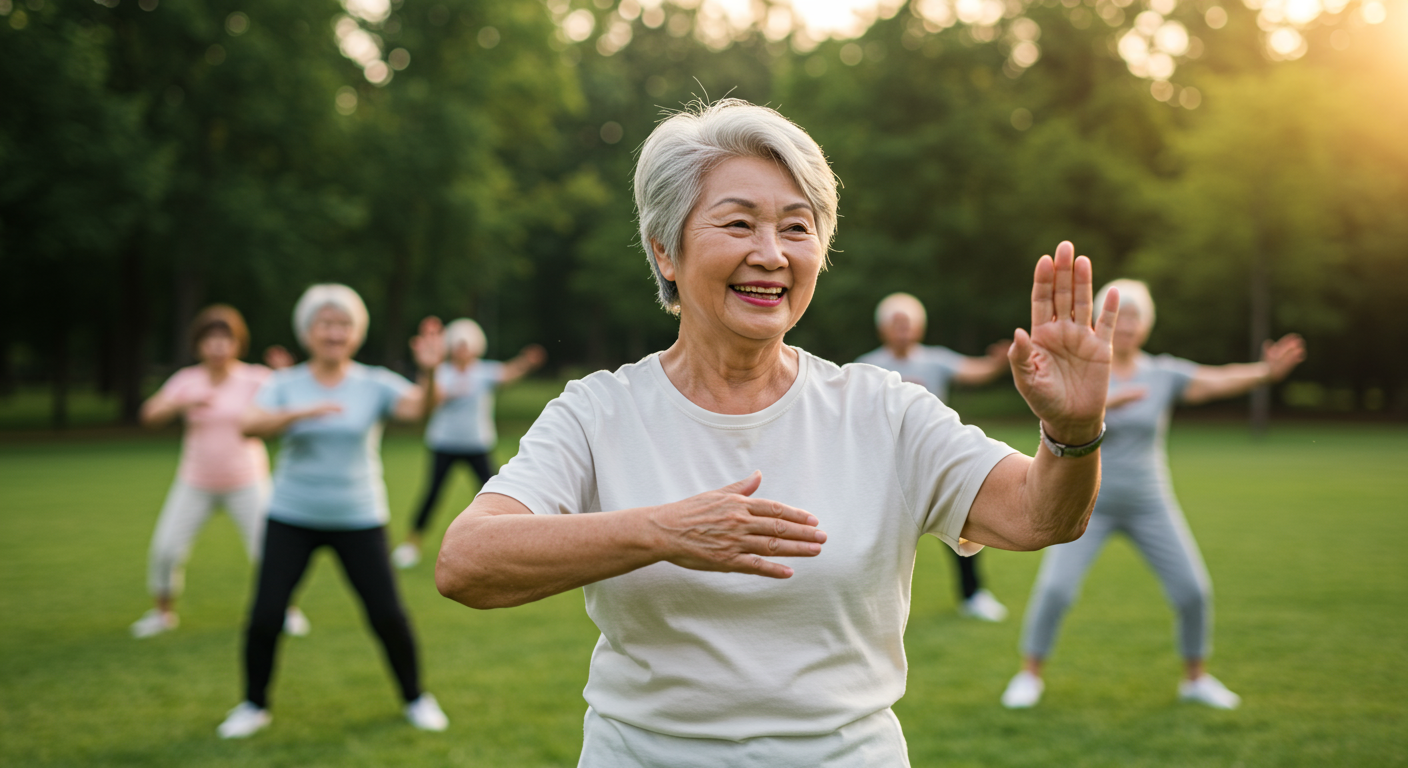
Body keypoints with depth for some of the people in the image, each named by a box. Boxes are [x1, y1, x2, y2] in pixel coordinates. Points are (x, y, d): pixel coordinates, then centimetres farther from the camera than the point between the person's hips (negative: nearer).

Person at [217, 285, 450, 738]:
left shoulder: (375, 384, -3)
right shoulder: (284, 385, -1)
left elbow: (417, 407, -22)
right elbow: (251, 425, -19)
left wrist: (428, 373, -42)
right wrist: (301, 412, -36)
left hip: (359, 518, 0)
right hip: (292, 517, 1)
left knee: (388, 615, -3)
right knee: (265, 616, -4)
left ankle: (415, 699, 20)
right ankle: (254, 705, 20)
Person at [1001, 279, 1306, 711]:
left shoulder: (1163, 374, -4)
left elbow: (1220, 381, -18)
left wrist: (1266, 372, -37)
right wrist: (1107, 403, -39)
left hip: (1149, 505, 2)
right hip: (1089, 503, -2)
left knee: (1193, 591, -4)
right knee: (1054, 589, -15)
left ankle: (1196, 679, 18)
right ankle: (1030, 676, 4)